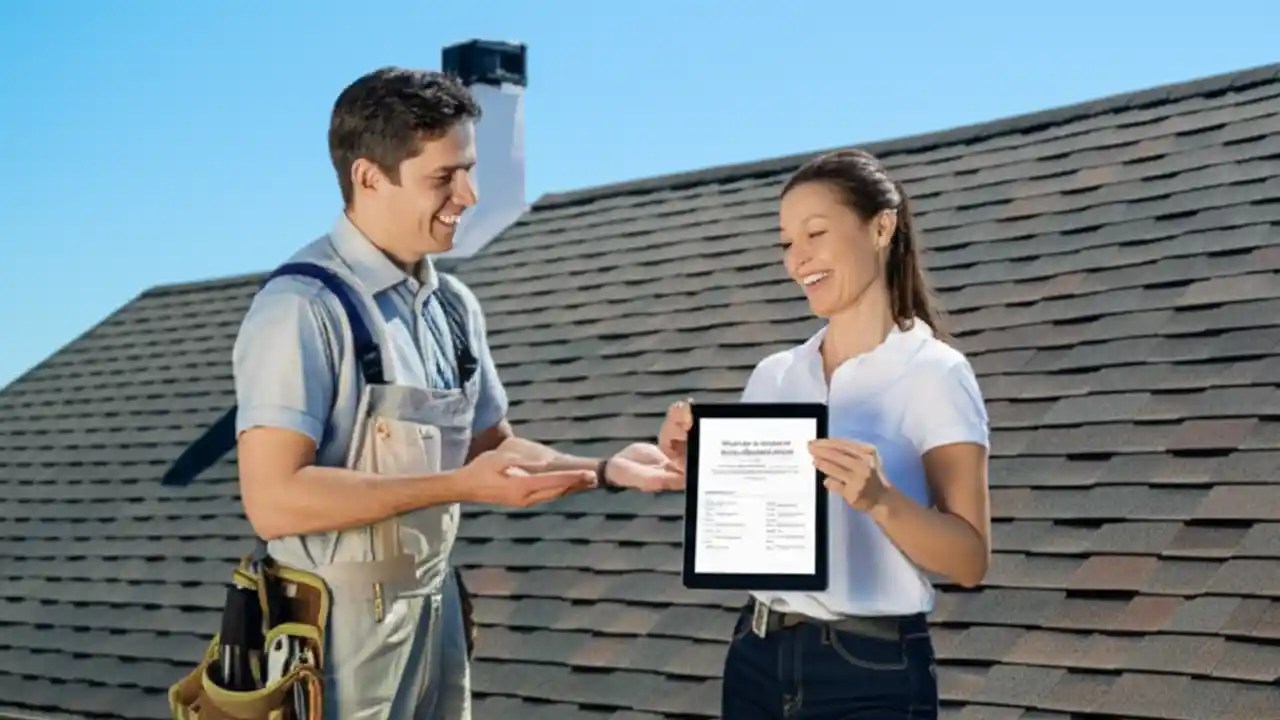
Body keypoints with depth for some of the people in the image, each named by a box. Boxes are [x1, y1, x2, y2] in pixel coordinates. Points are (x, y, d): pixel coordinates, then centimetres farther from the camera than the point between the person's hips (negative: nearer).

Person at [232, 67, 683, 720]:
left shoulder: (454, 305, 8)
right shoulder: (302, 307, -18)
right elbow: (274, 499, -24)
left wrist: (602, 470, 1)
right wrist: (460, 486, -23)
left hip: (434, 612, 7)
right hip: (338, 629, -7)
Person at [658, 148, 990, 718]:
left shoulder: (933, 373, -7)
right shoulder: (772, 376, 8)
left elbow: (971, 560, -11)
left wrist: (881, 500, -26)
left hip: (870, 673, -5)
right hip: (758, 658, 5)